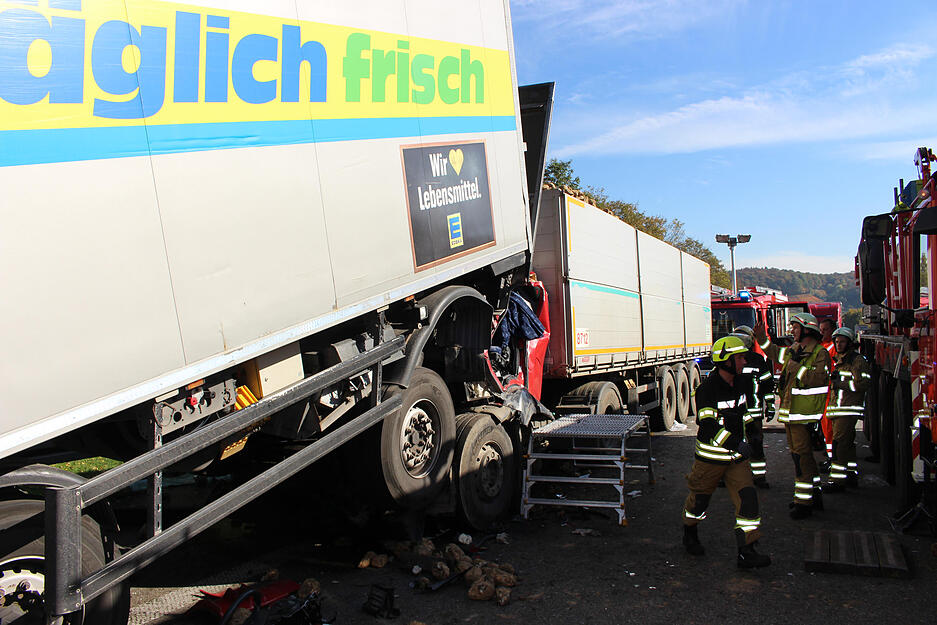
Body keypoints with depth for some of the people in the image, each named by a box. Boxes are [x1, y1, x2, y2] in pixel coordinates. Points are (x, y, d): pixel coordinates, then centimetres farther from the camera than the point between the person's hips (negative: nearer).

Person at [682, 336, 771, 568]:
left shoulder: (741, 385, 3)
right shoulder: (707, 388, -19)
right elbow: (707, 425, -26)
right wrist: (736, 443, -30)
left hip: (737, 457, 6)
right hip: (711, 456, -6)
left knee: (747, 498, -4)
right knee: (700, 498, 11)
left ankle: (746, 553, 1)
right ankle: (690, 534, 37)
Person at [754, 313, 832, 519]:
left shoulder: (820, 353, -10)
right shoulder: (794, 349, 14)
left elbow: (818, 379, -22)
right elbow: (777, 354, 34)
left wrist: (798, 366, -23)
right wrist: (762, 339, 25)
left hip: (805, 412, -9)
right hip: (789, 410, 9)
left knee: (802, 453, -8)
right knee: (797, 452, 16)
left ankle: (805, 502, -3)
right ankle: (813, 494, 29)